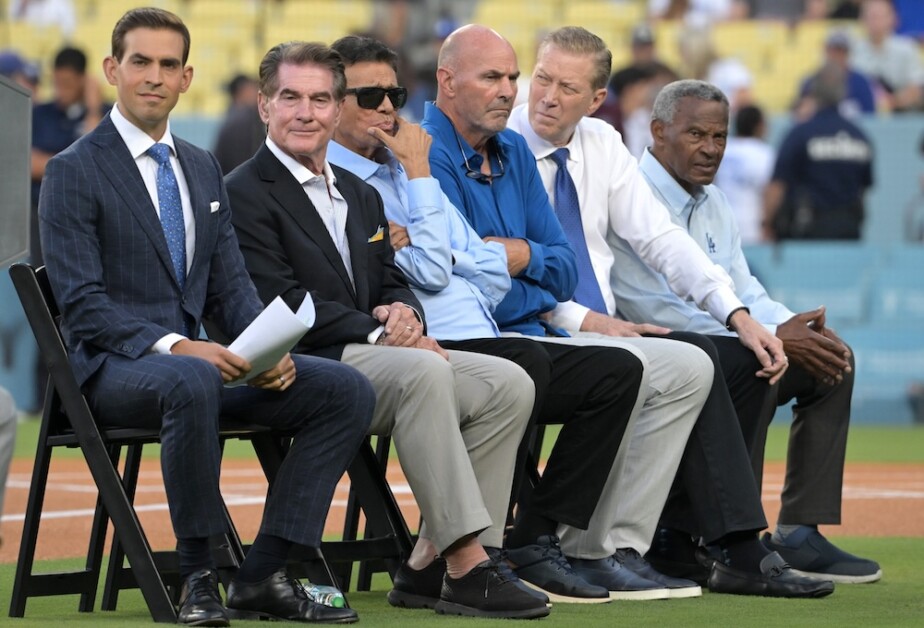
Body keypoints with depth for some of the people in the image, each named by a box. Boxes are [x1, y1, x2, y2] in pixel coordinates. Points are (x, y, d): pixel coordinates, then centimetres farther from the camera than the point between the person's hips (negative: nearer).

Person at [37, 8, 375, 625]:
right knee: (192, 383, -42)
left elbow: (231, 285, 16)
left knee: (347, 389, -13)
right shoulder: (74, 172, -4)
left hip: (193, 356, 7)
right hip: (112, 365, -7)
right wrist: (174, 347, -26)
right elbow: (82, 305, -12)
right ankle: (198, 576, -27)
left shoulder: (203, 169, 18)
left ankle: (264, 576, -14)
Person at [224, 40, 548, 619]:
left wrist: (404, 313, -7)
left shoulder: (362, 196, 23)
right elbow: (282, 306, -14)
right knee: (423, 370, -34)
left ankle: (432, 561, -12)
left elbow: (393, 284, 19)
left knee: (508, 384, -10)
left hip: (375, 355, 8)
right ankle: (467, 569, -36)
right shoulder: (245, 195, -5)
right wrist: (378, 333, -18)